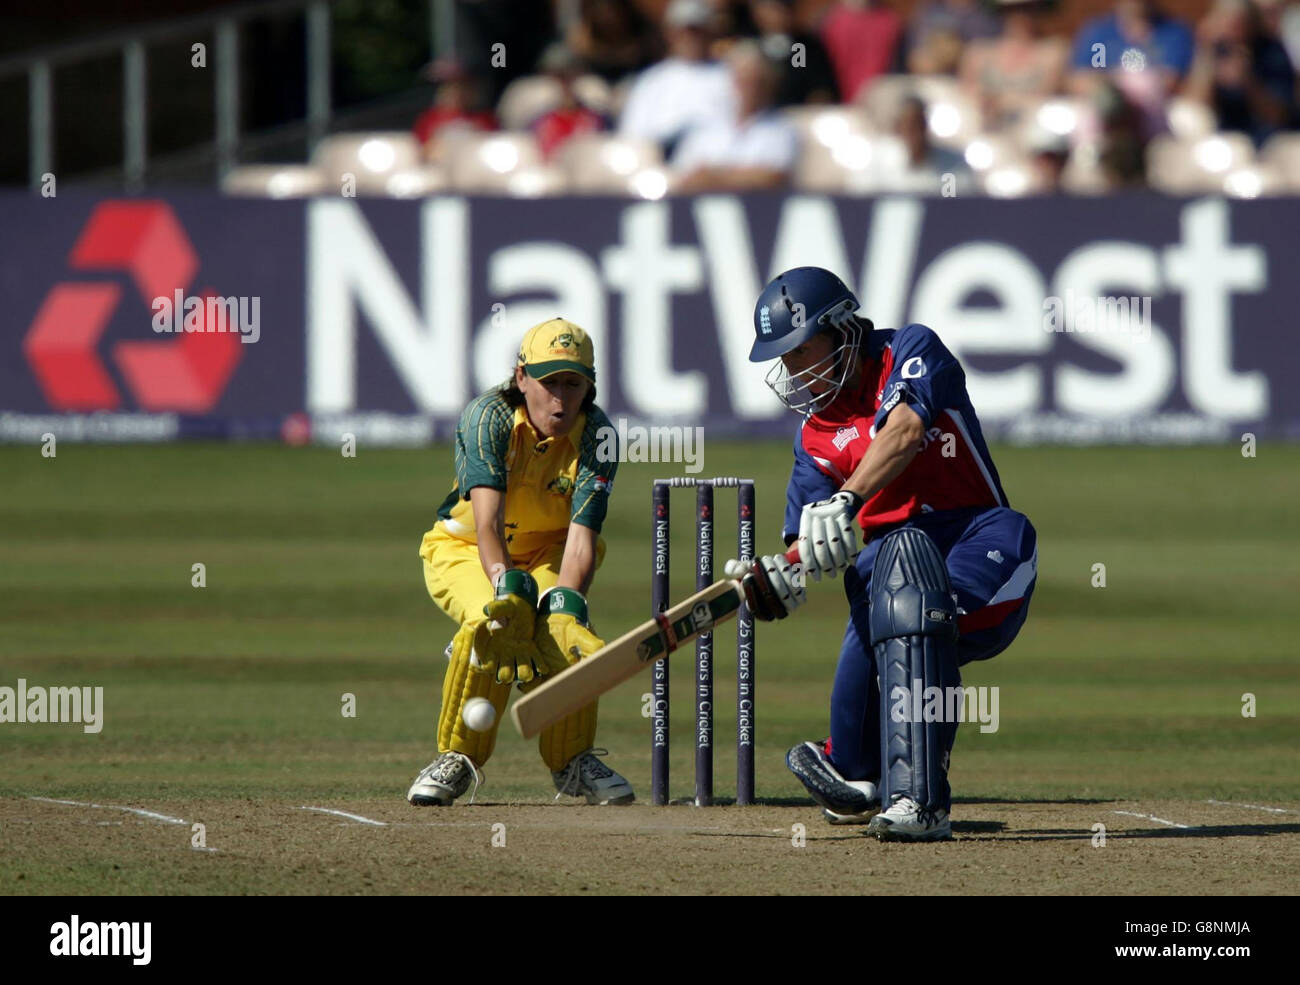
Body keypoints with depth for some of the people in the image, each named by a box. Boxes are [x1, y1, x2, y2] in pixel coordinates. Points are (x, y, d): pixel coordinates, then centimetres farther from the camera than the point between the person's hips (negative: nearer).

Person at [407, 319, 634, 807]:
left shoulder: (596, 436, -18)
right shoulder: (488, 419, -25)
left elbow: (582, 535, -27)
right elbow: (487, 521, -37)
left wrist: (564, 600, -44)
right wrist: (507, 583, -53)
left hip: (550, 551, 2)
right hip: (463, 548, -2)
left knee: (565, 630, -29)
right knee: (497, 620, -34)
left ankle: (572, 759, -4)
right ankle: (457, 758, -15)